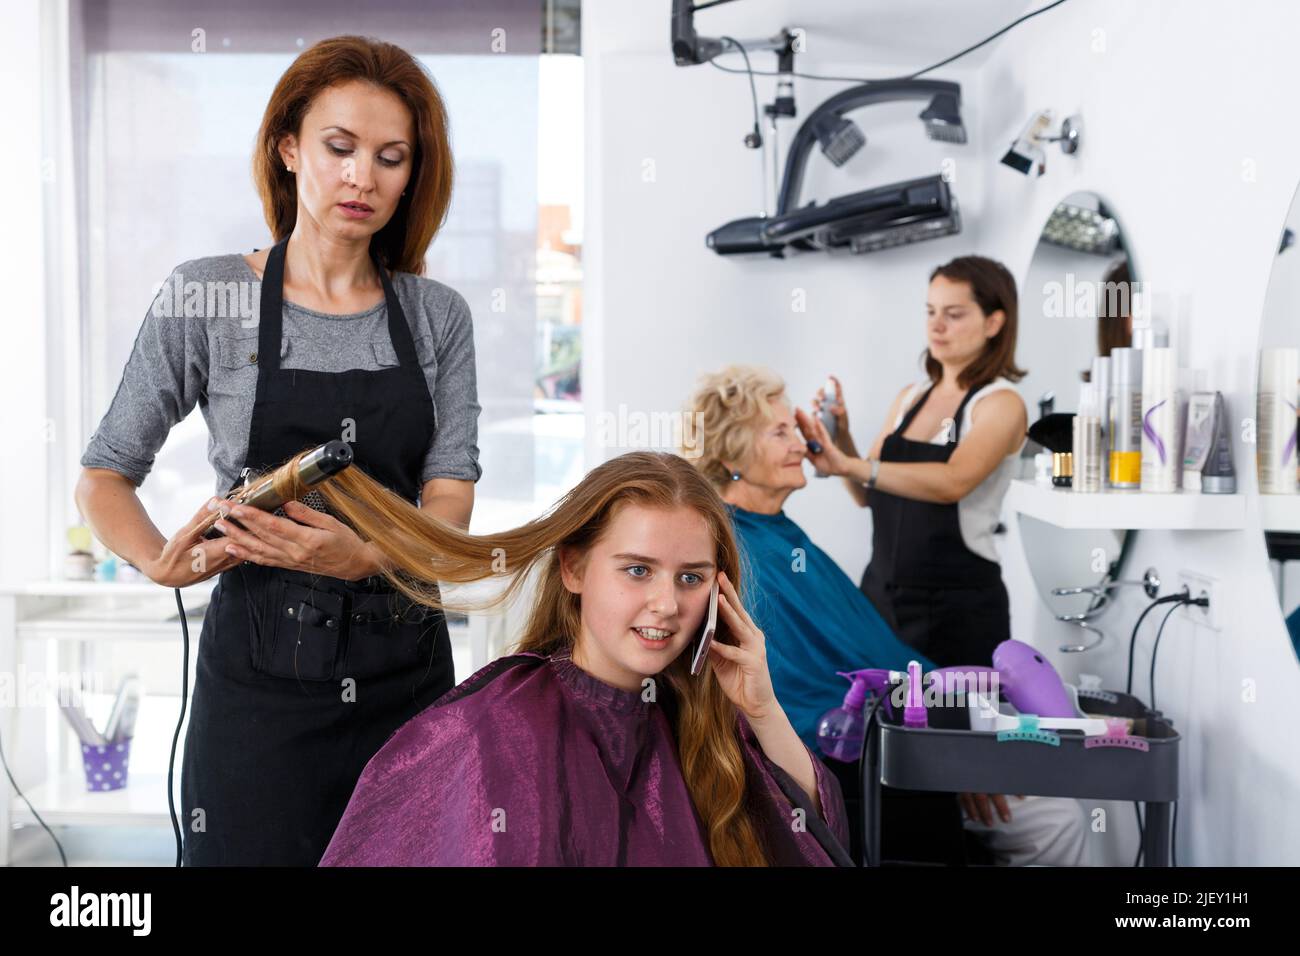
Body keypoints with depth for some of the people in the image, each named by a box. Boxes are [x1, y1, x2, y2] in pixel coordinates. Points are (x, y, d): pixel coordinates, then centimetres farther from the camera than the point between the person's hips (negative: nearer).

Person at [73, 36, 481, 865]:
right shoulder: (205, 299, -2)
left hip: (407, 665, 3)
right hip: (263, 672, -2)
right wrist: (165, 563, -20)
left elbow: (450, 502, -3)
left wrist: (365, 556, -24)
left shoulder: (438, 316, 4)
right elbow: (104, 478, 1)